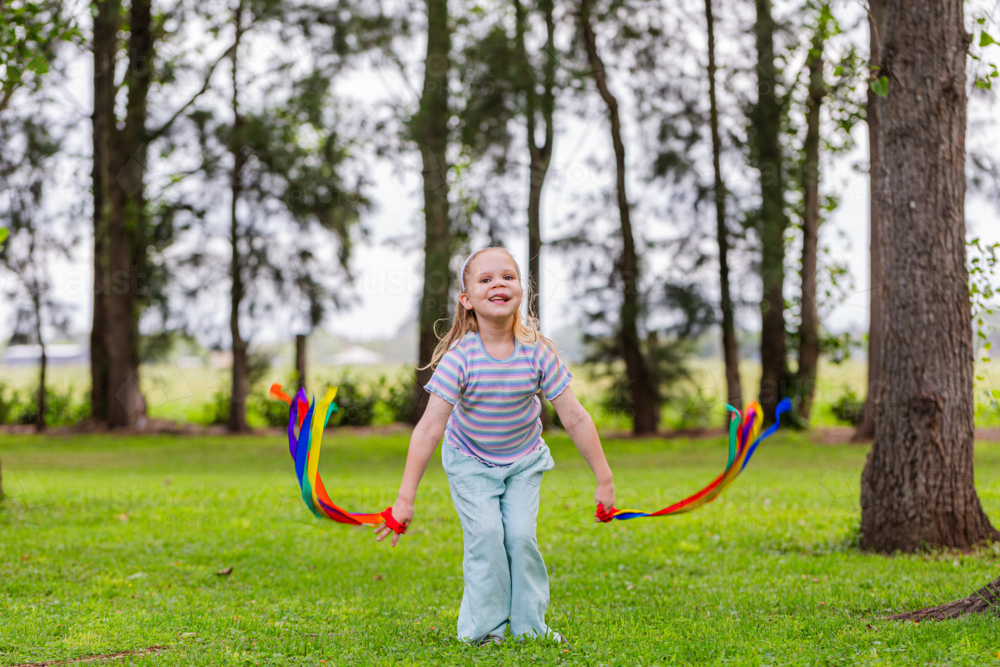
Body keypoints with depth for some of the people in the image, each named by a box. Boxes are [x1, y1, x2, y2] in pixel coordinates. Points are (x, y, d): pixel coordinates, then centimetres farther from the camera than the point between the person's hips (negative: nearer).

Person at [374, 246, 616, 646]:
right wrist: (405, 498, -28)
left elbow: (575, 418, -16)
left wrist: (603, 479, -12)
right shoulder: (460, 358, -28)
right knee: (485, 533, -15)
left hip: (523, 460, 1)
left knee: (521, 534, -10)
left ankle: (528, 625, 6)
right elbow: (429, 429, -27)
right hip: (470, 461, -1)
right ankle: (484, 626, -1)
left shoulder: (537, 352, -23)